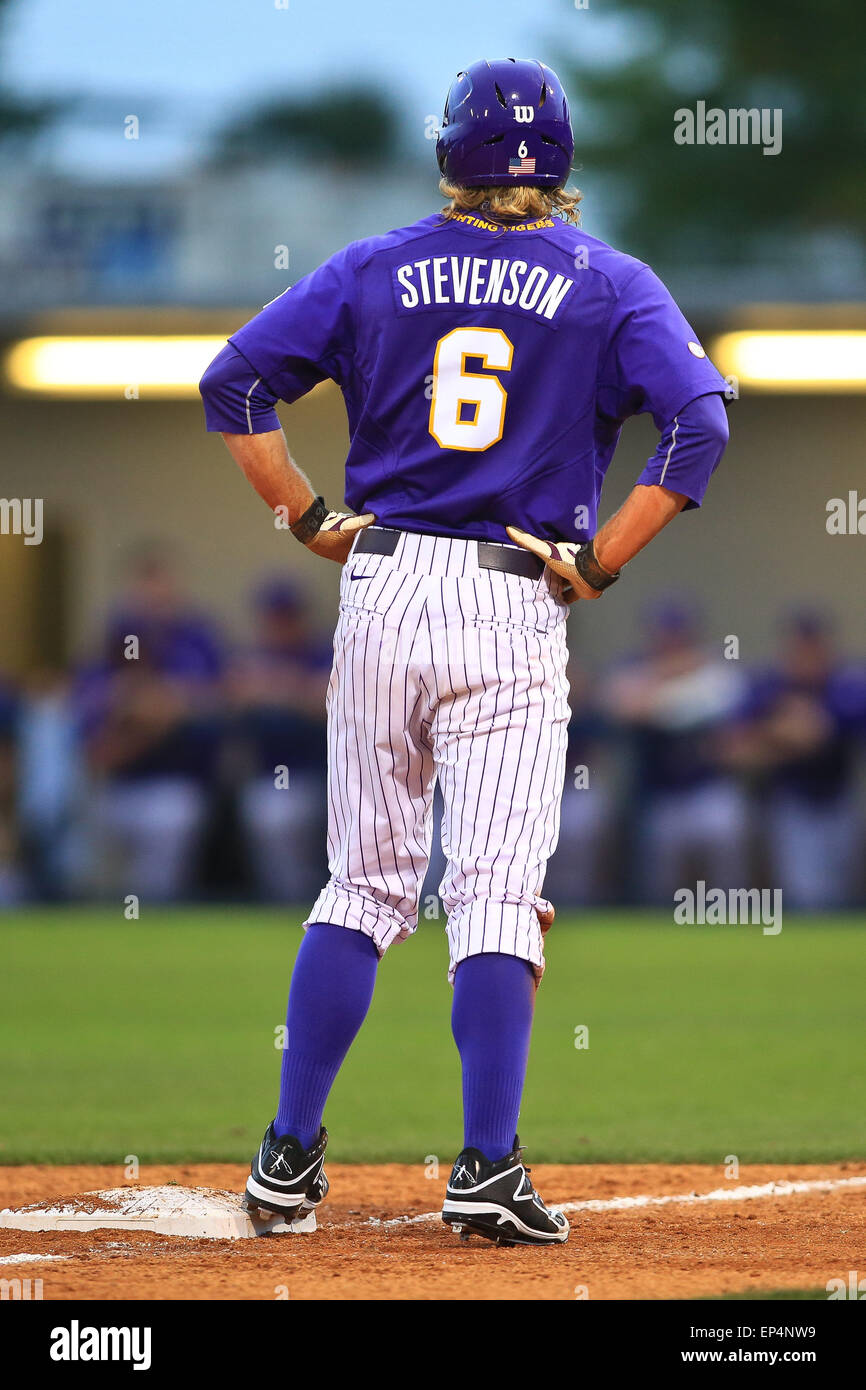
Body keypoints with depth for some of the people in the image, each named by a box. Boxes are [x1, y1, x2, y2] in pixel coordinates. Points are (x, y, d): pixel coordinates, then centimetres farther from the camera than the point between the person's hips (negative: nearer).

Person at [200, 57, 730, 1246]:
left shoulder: (377, 271, 7)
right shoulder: (612, 286, 2)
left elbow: (234, 383, 2)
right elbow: (699, 424, -11)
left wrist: (312, 521, 6)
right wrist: (603, 561, -7)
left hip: (382, 592, 2)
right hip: (517, 616, -2)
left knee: (364, 883, 13)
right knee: (495, 892, -2)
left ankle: (290, 1153, 11)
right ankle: (488, 1167, -12)